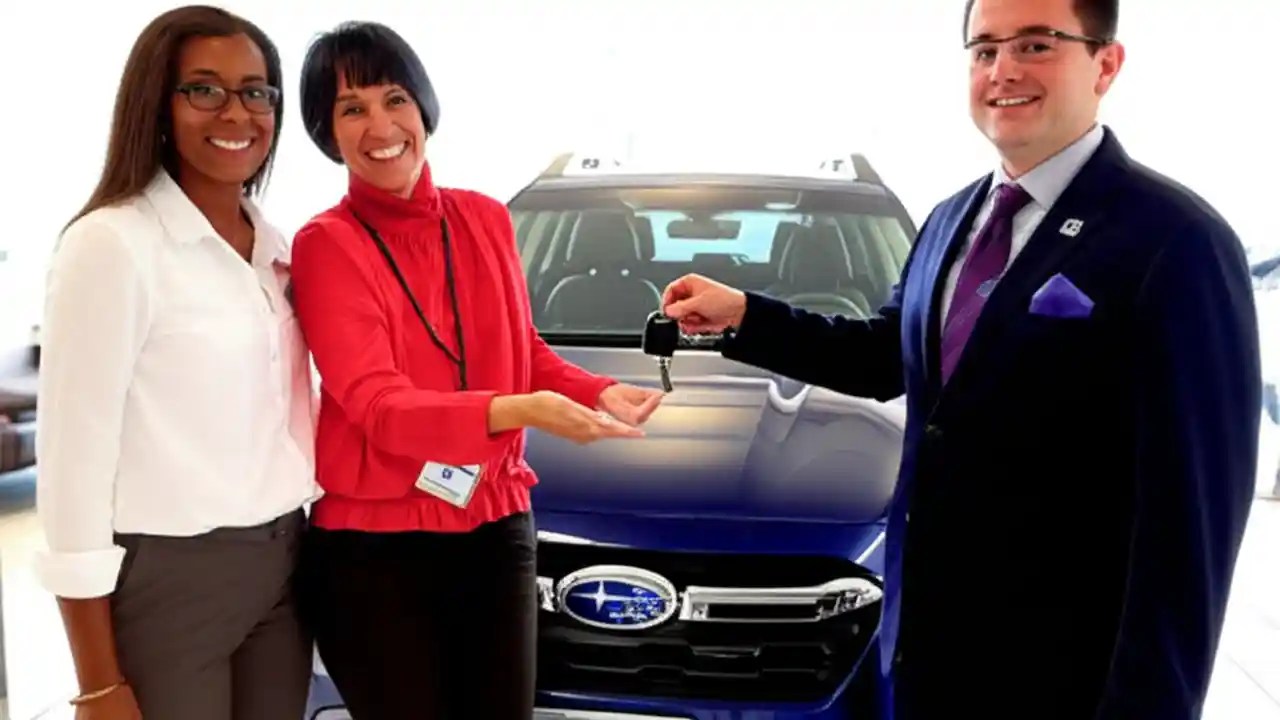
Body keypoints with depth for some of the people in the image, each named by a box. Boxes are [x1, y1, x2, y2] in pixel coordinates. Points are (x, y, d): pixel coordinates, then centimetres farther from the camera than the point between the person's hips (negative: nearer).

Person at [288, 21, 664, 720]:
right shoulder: (326, 246, -11)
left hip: (496, 529, 4)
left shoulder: (485, 219, 3)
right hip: (373, 549, -4)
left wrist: (602, 393, -8)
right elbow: (378, 405, -21)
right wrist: (519, 411, -37)